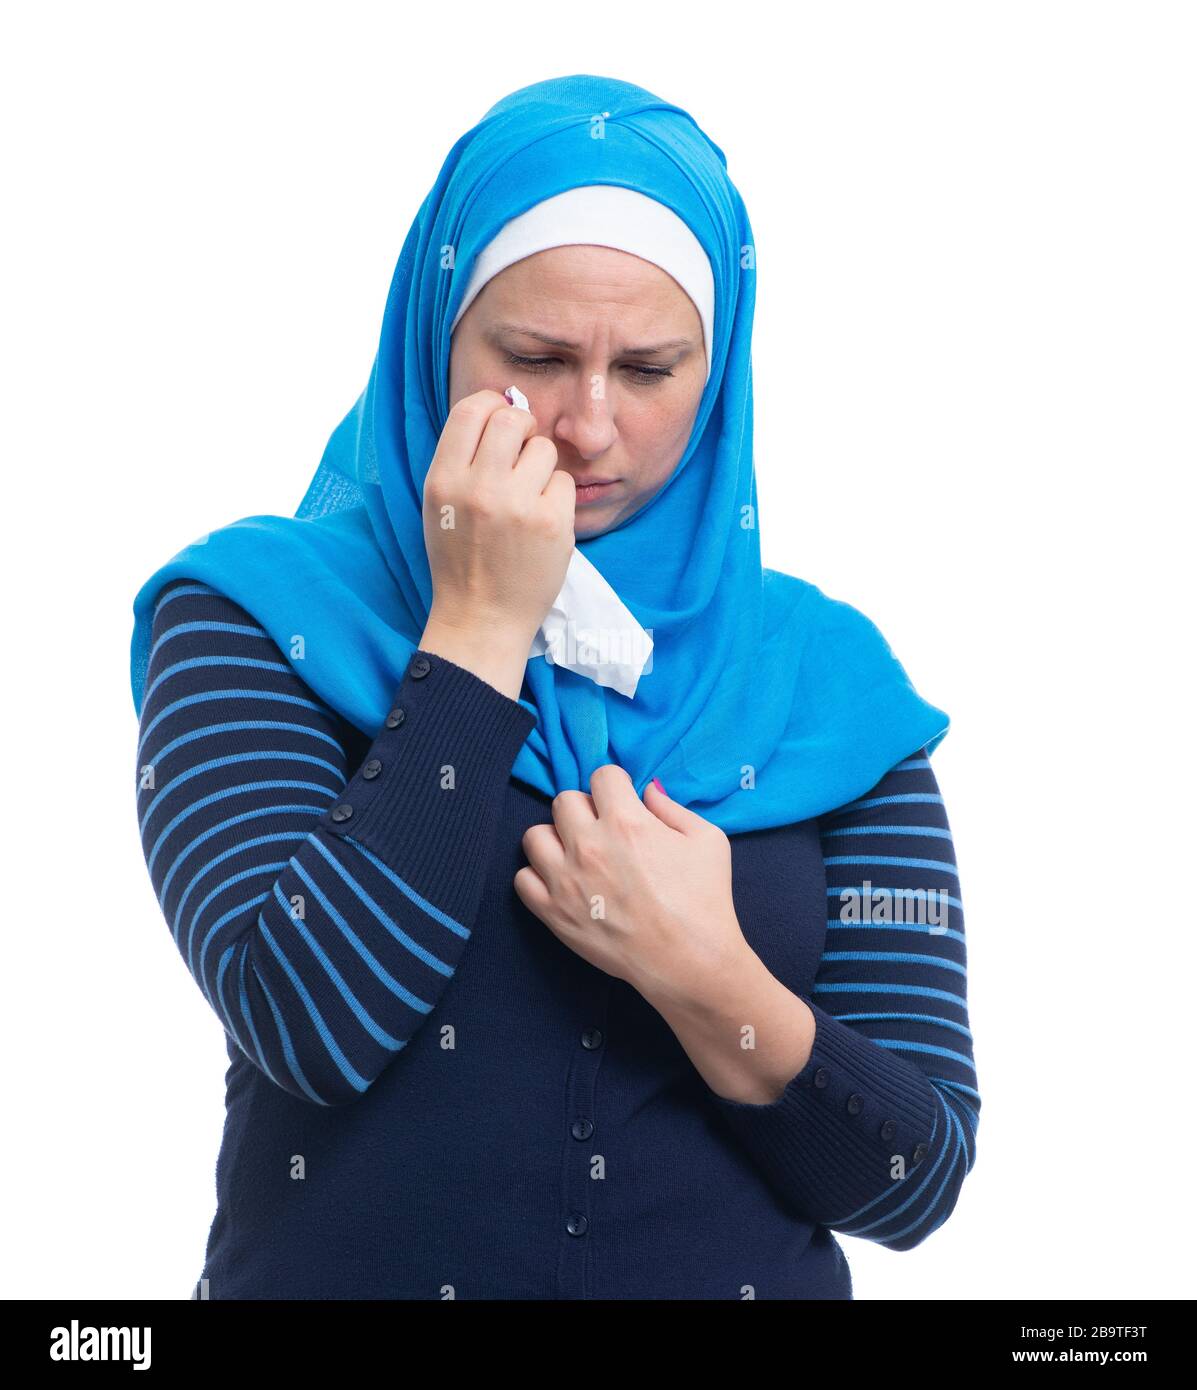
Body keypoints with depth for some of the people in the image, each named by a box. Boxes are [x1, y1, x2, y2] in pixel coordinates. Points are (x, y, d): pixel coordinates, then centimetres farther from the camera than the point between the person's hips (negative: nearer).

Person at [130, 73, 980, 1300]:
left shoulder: (823, 673, 1)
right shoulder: (254, 616, -3)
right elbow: (311, 1020, -16)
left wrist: (710, 980, -16)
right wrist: (478, 630, -14)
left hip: (750, 1271, 1)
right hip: (340, 1267, -1)